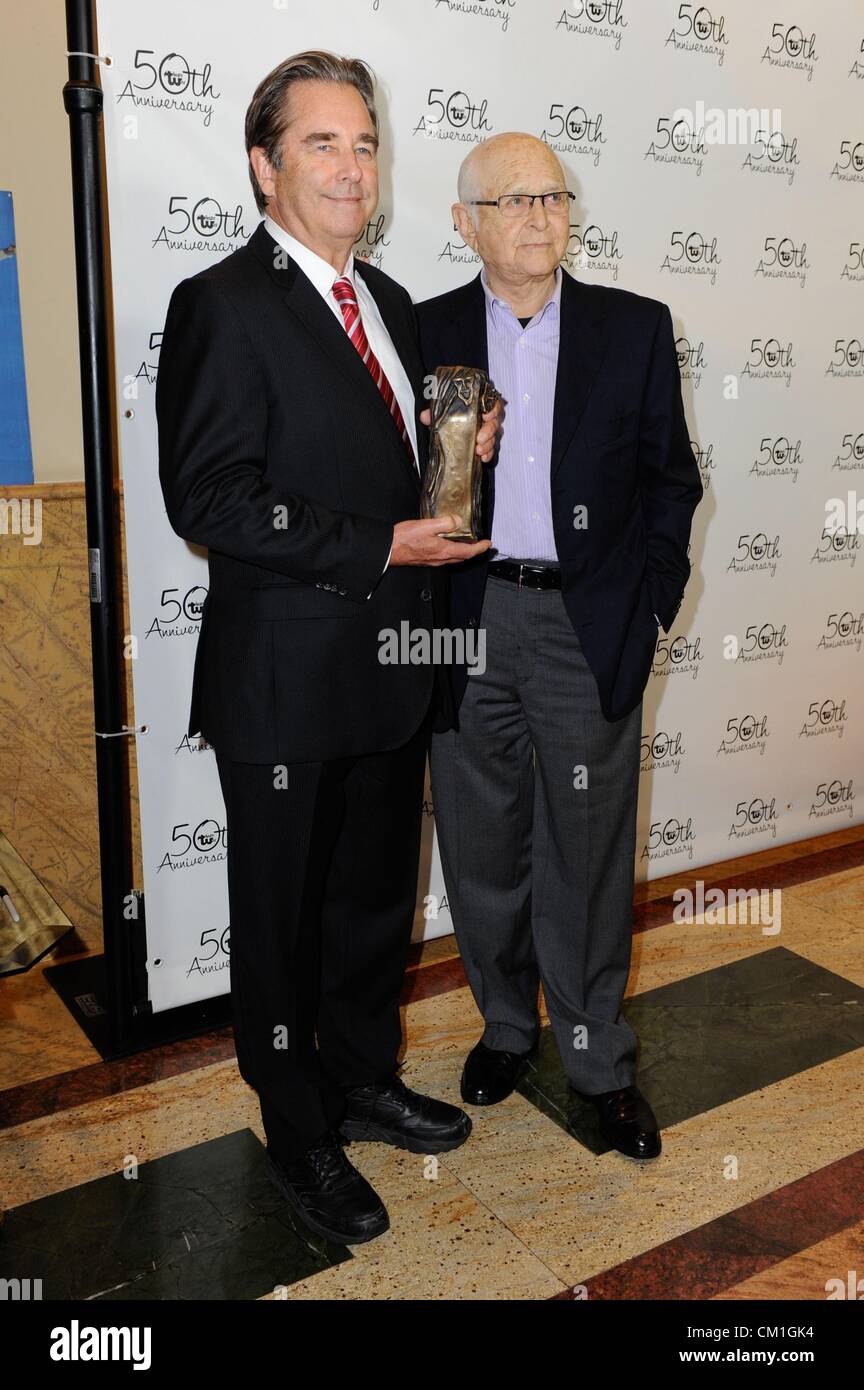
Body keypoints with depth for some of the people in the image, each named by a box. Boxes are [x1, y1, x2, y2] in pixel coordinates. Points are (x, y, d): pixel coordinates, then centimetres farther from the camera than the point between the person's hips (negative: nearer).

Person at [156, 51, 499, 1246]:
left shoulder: (389, 302, 14)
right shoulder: (224, 304, -11)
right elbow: (209, 498, -19)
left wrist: (459, 451, 1)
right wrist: (381, 548, -20)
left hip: (391, 673, 8)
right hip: (287, 685, -7)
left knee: (378, 898, 20)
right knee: (285, 919, 10)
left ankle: (365, 1082, 43)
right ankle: (302, 1137, 31)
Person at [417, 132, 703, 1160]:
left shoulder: (635, 328, 4)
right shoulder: (427, 333, 5)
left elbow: (669, 479, 6)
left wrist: (648, 605, -1)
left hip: (589, 627, -1)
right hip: (467, 623, 1)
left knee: (587, 853, 6)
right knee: (482, 845, 12)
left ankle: (599, 1061, 25)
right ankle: (506, 1024, 34)